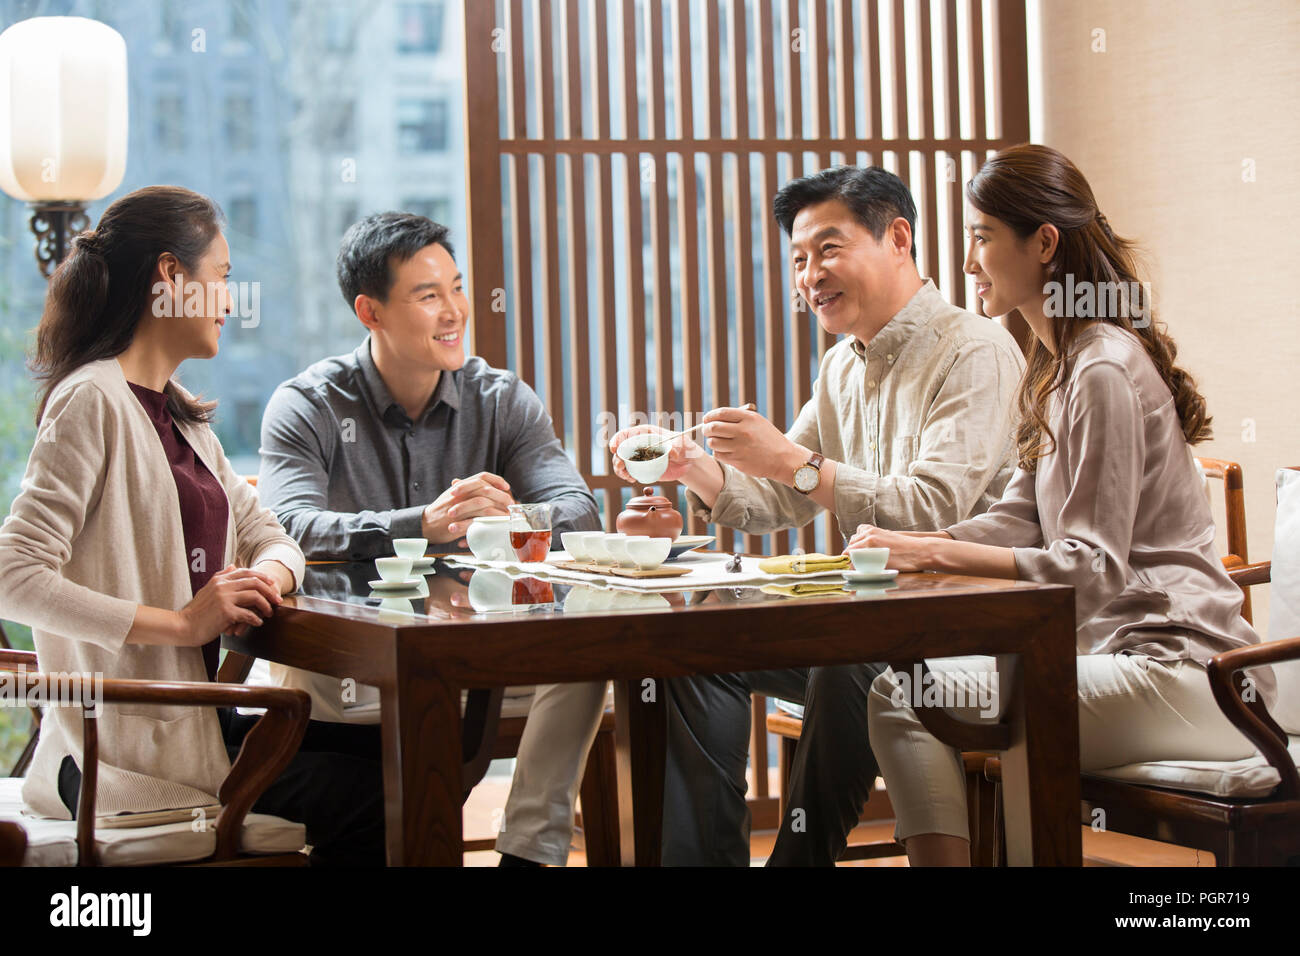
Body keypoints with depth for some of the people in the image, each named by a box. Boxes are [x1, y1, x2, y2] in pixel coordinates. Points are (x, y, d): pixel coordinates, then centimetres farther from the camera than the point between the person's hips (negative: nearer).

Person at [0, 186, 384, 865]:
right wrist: (180, 623, -24)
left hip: (196, 723, 9)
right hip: (131, 752, -9)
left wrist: (270, 574, -5)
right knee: (371, 804, -15)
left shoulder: (179, 413, 17)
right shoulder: (92, 401, -12)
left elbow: (269, 535, 20)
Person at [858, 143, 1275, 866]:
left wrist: (935, 554, -18)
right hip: (1118, 649, 10)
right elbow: (1021, 517, 14)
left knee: (904, 699, -17)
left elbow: (1093, 568, -17)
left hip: (1178, 676, -10)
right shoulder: (1059, 365, 18)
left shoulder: (1104, 372, -14)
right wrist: (910, 545, -2)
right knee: (904, 685, -1)